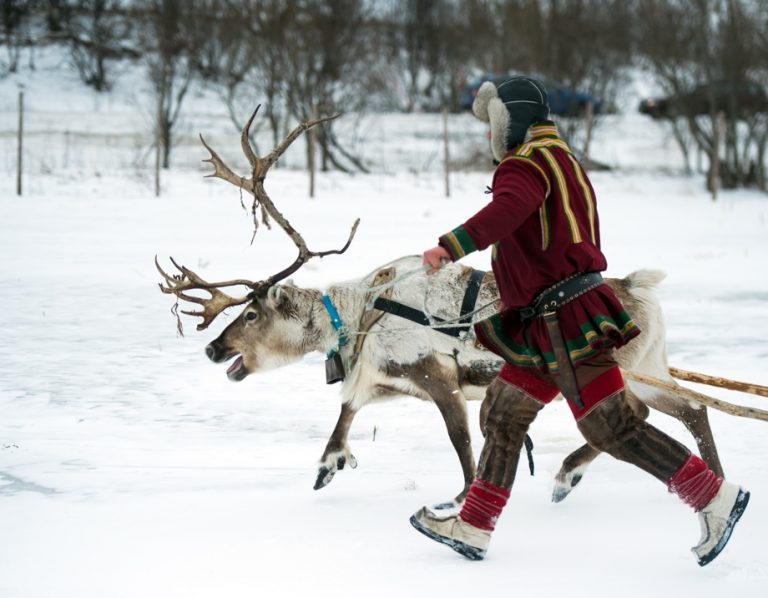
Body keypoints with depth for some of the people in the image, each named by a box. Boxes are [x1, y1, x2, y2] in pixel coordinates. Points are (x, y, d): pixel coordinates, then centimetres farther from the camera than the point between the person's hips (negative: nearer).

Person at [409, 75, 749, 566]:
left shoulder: (527, 164, -11)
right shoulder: (562, 162, 22)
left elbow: (508, 210, -34)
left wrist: (453, 246, -45)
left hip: (566, 322, -11)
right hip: (547, 326, 11)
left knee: (611, 426, -9)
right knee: (502, 414, 11)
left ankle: (715, 497, -3)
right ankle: (472, 527, 16)